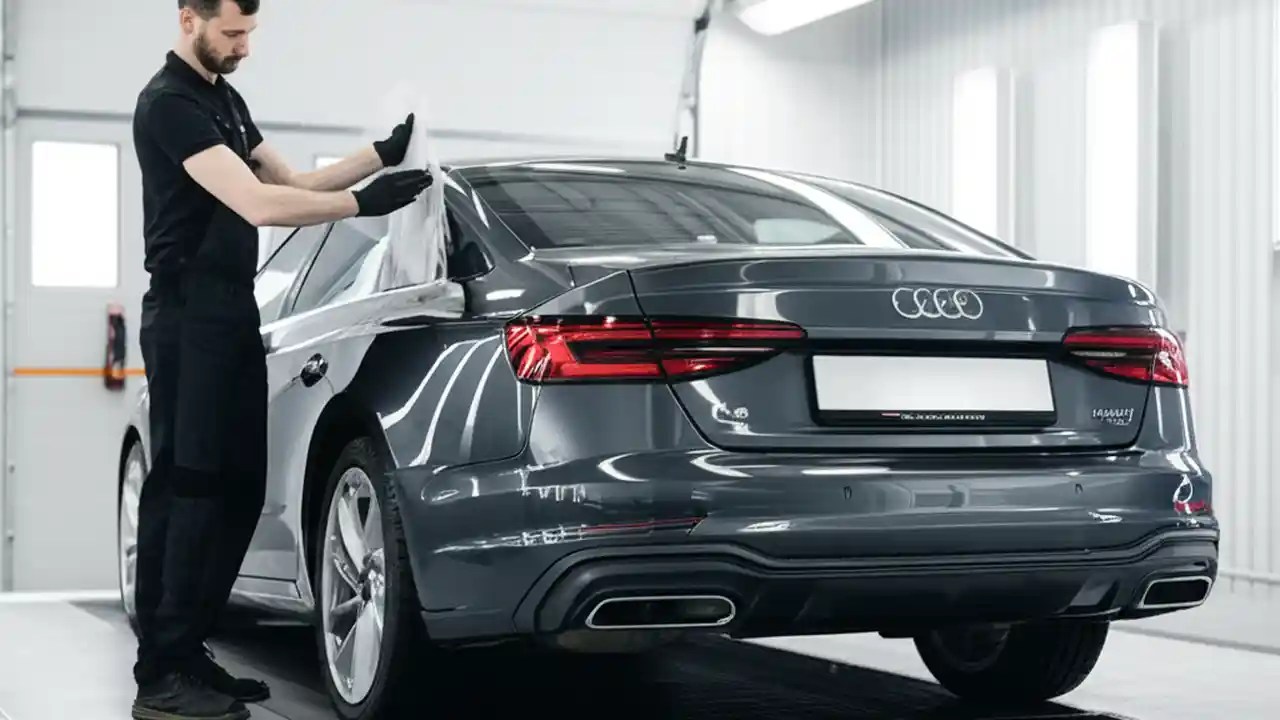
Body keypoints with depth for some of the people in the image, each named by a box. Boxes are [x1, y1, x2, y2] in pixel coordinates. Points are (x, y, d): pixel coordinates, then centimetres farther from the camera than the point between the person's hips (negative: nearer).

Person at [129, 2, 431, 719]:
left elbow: (290, 185, 19)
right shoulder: (169, 103, -13)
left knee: (238, 487, 9)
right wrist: (364, 201, -21)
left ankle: (189, 651, 16)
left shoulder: (226, 100, 18)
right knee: (184, 488, -10)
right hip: (189, 316, -10)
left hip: (233, 311, 10)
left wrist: (382, 155, 8)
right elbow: (257, 205, -23)